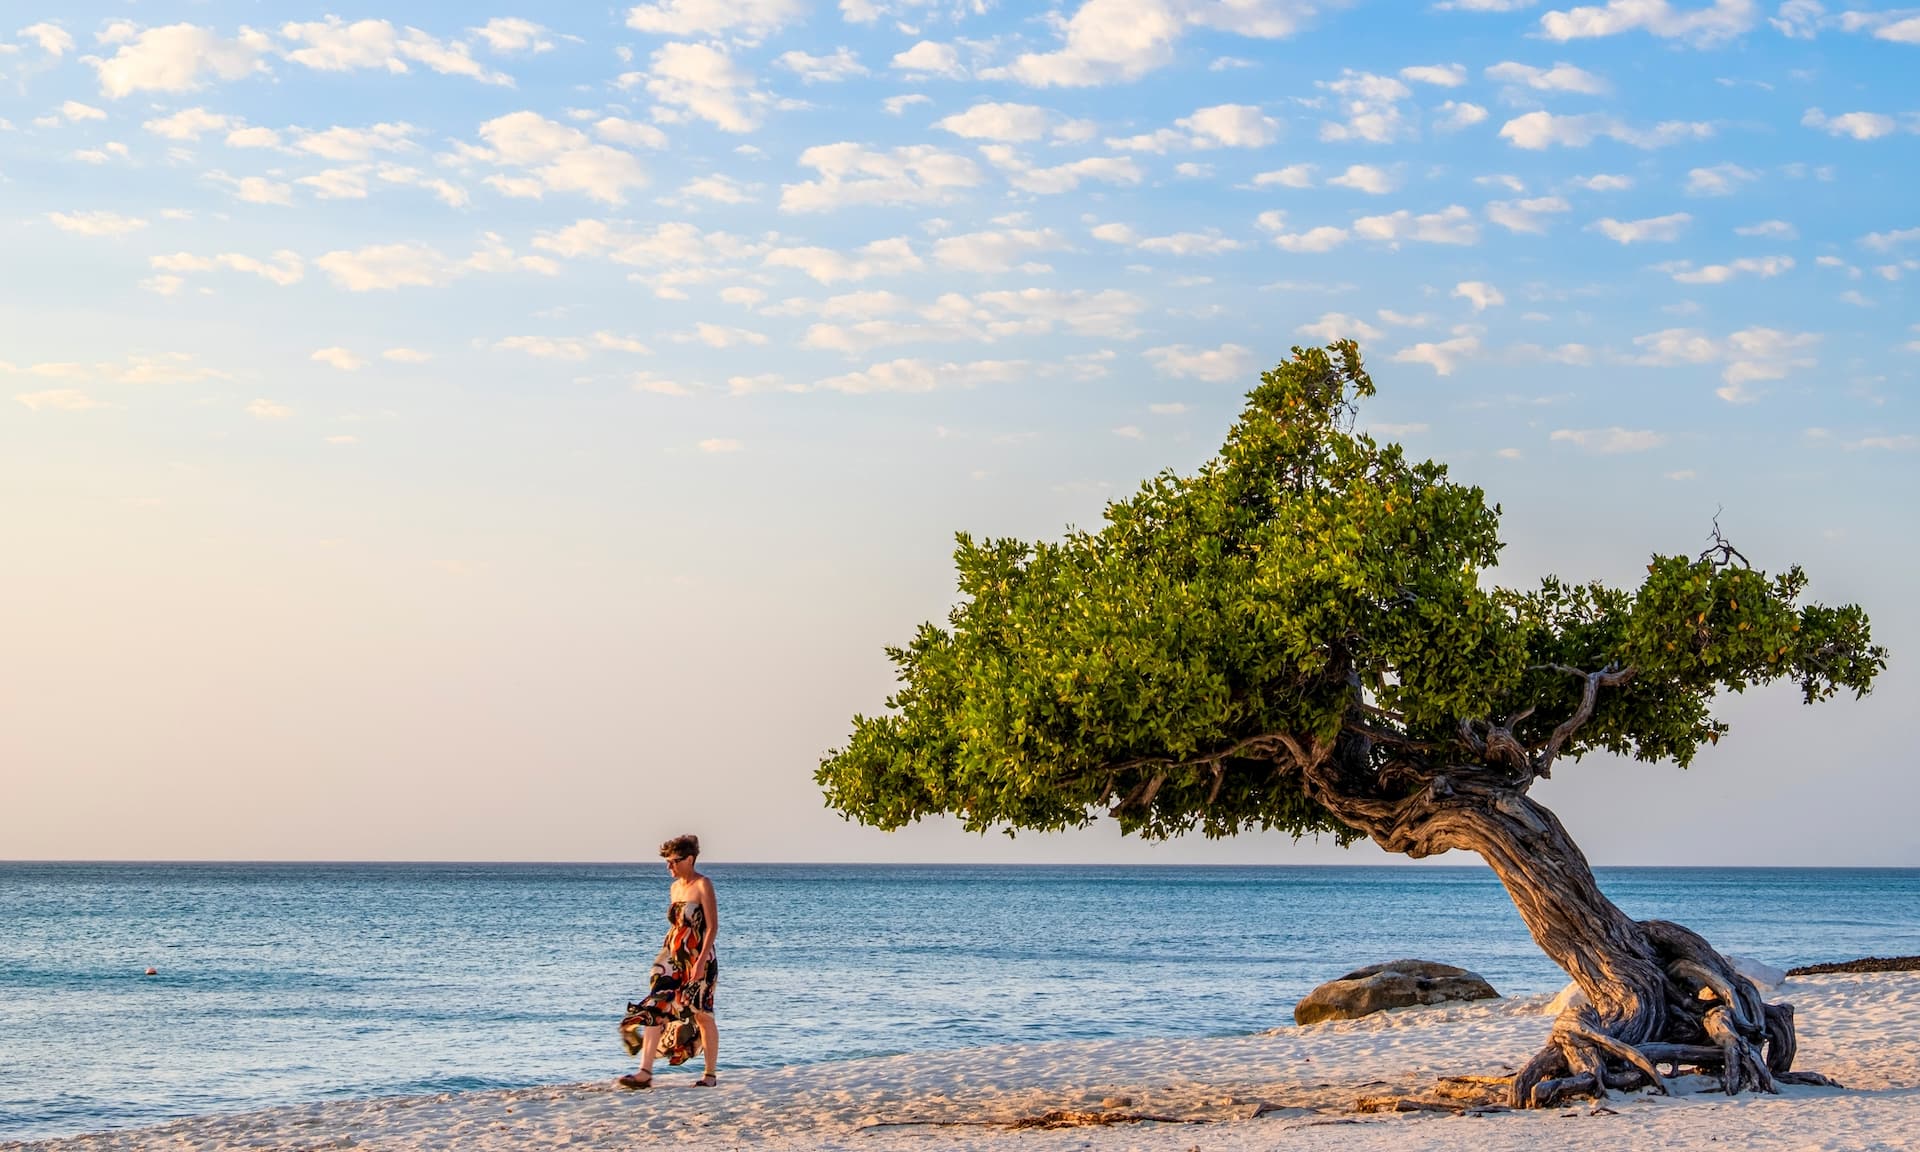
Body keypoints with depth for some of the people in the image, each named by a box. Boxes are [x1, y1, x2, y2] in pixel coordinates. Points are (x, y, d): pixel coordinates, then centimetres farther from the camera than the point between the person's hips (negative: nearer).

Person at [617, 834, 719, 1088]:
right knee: (654, 1010, -5)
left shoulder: (703, 886, -9)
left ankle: (711, 1074, 15)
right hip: (672, 959, 7)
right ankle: (645, 1072, -9)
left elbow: (712, 926, -14)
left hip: (698, 960, -7)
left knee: (702, 1015, 2)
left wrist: (701, 961, -21)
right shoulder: (675, 888, 13)